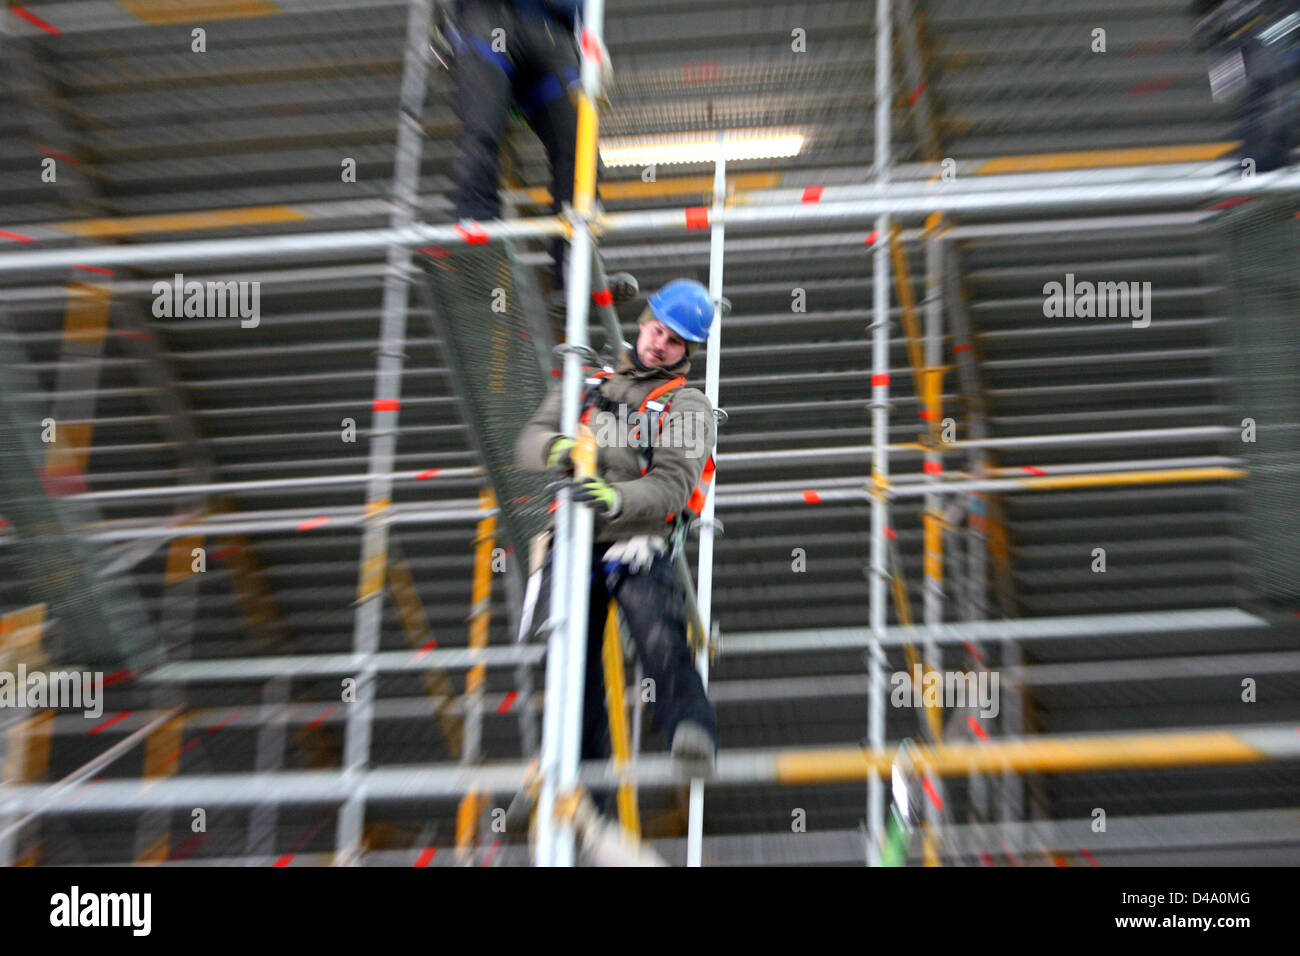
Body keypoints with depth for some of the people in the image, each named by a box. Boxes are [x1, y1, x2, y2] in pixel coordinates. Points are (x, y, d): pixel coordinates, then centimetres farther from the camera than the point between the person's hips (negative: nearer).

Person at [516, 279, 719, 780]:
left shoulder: (688, 406, 7)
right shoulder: (590, 381, 18)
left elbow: (673, 485, -9)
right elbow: (528, 441, 9)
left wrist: (616, 499, -30)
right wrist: (555, 448, -17)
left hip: (637, 547, -3)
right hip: (573, 544, 3)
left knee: (661, 639, -29)